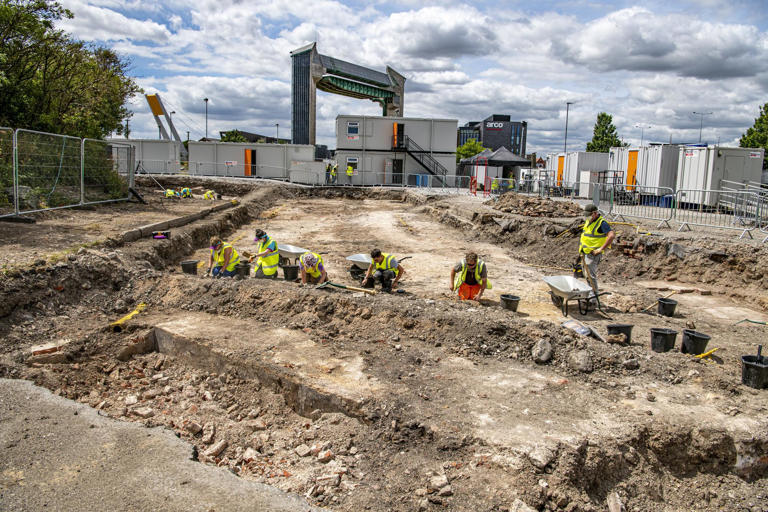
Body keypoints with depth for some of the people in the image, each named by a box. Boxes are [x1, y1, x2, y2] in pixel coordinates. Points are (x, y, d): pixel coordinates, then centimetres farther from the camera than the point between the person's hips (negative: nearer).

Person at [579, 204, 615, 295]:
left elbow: (612, 235, -28)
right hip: (584, 252, 9)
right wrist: (581, 248, 22)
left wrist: (601, 249, -28)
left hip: (593, 253, -9)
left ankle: (594, 295, -3)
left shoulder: (602, 223, -16)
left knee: (590, 275, -10)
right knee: (586, 274, 17)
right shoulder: (588, 221, 11)